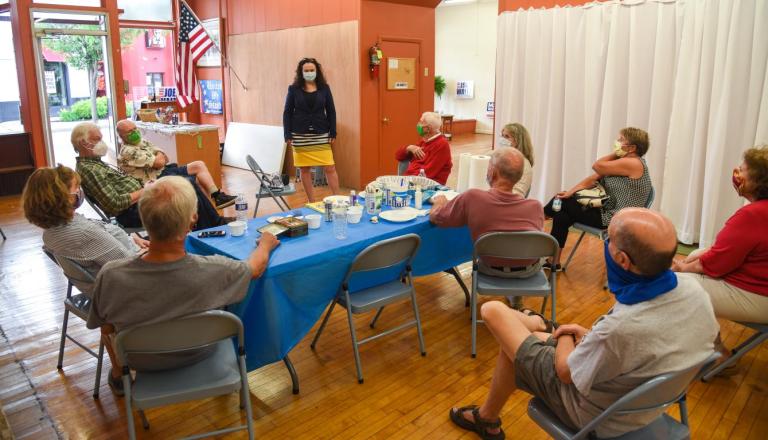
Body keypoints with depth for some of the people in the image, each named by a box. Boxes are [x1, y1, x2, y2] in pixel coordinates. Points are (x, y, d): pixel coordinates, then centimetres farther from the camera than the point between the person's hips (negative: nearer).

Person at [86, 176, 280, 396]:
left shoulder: (111, 275, -35)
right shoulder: (214, 270, -36)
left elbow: (106, 328, -14)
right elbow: (256, 268, -13)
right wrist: (266, 244, 8)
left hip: (143, 363, 0)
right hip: (198, 354, 0)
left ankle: (119, 375, 52)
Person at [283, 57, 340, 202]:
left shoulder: (324, 88, 4)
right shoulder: (293, 89, 2)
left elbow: (331, 111, 6)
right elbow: (287, 113, 3)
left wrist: (333, 134, 1)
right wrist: (287, 135, -3)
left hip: (321, 135, 0)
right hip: (300, 136, 0)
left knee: (330, 168, -6)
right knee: (304, 169, 4)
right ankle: (312, 202, 15)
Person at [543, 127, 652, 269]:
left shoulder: (632, 163, -19)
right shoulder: (623, 162, 11)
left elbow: (597, 166, -18)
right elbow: (594, 178, 4)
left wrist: (615, 154, -5)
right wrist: (570, 192, -6)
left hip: (615, 219, -9)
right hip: (607, 210, 9)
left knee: (562, 205, -6)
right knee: (561, 214, 0)